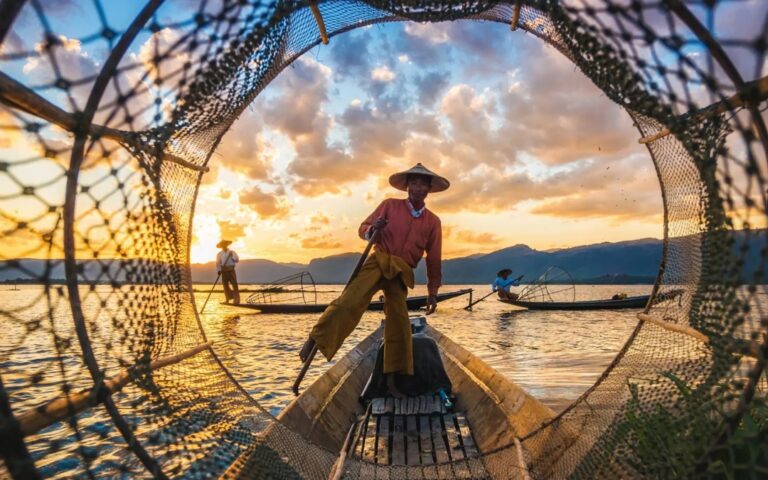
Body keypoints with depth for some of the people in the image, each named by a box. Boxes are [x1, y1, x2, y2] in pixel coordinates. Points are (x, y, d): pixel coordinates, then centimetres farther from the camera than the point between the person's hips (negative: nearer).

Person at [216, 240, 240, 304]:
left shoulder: (232, 252, 10)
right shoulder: (219, 254, 12)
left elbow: (237, 260, 1)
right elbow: (218, 263, 6)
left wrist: (232, 256, -13)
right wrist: (218, 270, -7)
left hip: (231, 270, -2)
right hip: (224, 271, 2)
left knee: (234, 284, -9)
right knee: (225, 285, 2)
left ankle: (236, 299, -9)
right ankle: (228, 298, 14)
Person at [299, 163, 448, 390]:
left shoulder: (433, 222, 9)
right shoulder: (390, 205, 6)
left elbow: (434, 260, 13)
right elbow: (363, 228, 6)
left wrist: (432, 292, 12)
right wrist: (372, 230, -19)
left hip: (401, 273, 2)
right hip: (378, 261, -1)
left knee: (398, 320, -1)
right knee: (349, 301, -20)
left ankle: (392, 376, 10)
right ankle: (313, 340, -12)